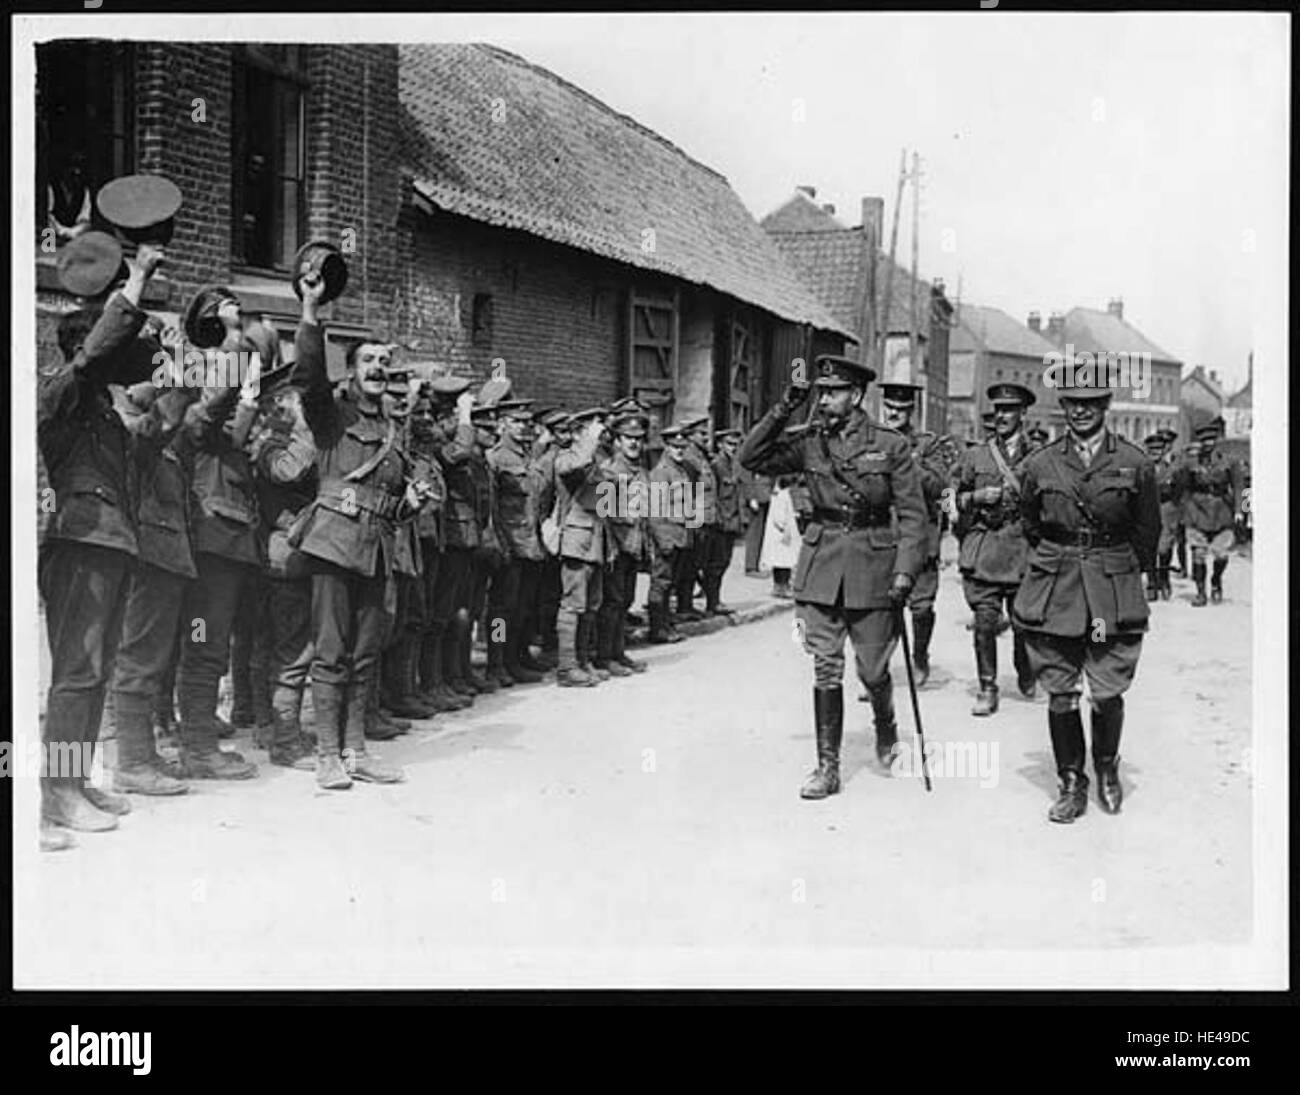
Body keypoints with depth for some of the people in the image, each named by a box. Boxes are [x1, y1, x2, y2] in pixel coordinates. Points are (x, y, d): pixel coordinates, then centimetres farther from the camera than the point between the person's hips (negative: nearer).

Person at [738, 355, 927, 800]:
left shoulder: (891, 445, -5)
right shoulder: (809, 441, 3)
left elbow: (912, 514, -4)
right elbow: (751, 458, 0)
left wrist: (905, 572, -14)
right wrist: (784, 408, -8)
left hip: (872, 565, -2)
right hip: (821, 563, 2)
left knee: (872, 669, 6)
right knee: (825, 669, 2)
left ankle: (886, 727, 39)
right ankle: (827, 766, 10)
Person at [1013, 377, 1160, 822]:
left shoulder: (1134, 464, -1)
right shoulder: (1039, 465, 1)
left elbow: (1147, 532, 10)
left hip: (1114, 596, -1)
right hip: (1053, 595, 1)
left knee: (1108, 694, 1)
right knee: (1060, 695, 2)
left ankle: (1107, 769, 27)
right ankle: (1071, 785, 17)